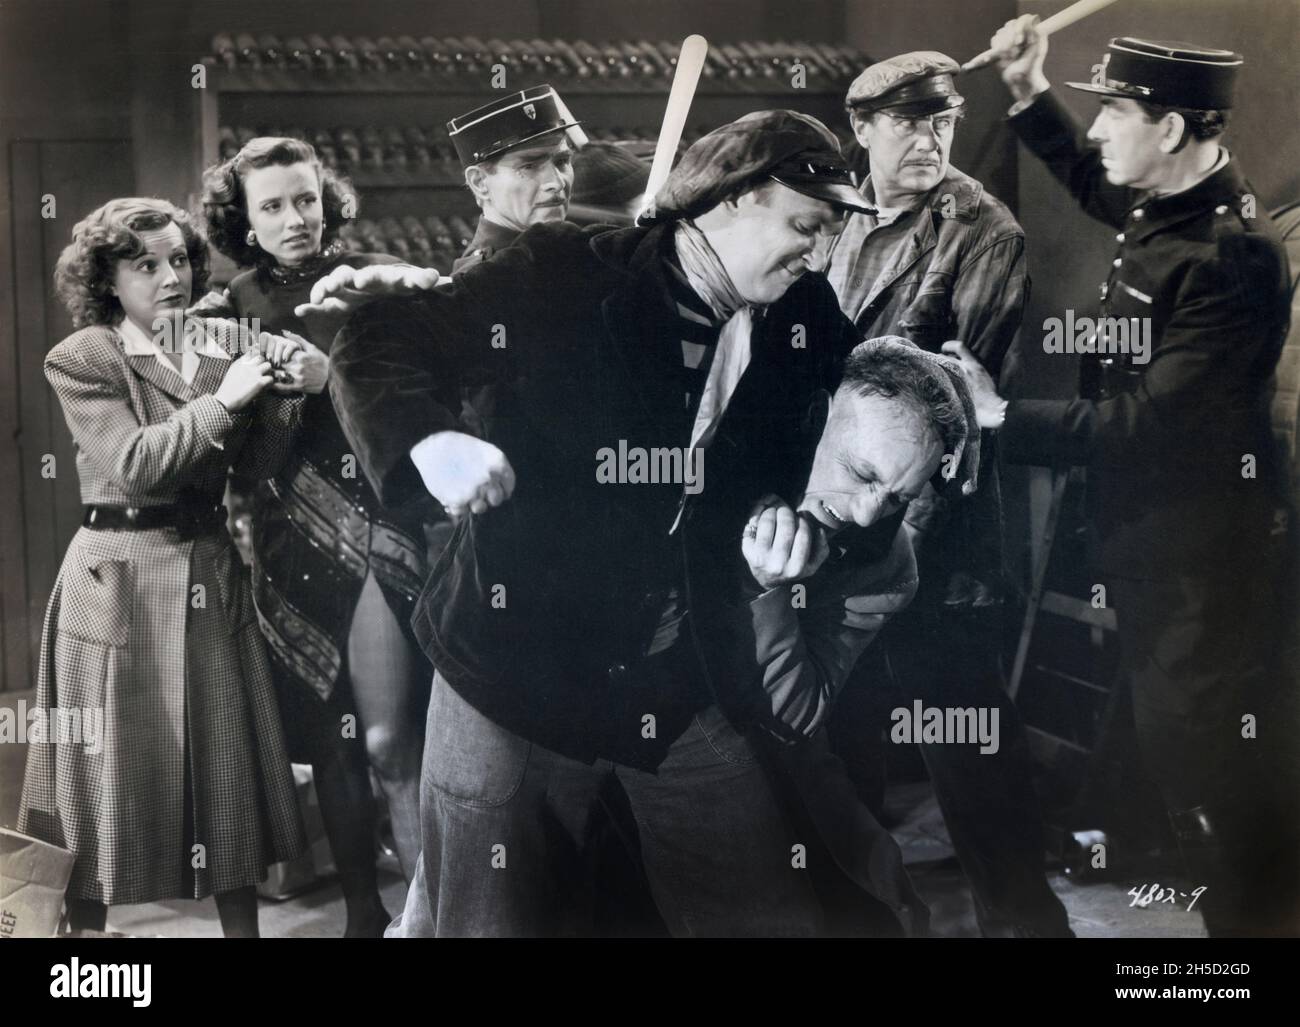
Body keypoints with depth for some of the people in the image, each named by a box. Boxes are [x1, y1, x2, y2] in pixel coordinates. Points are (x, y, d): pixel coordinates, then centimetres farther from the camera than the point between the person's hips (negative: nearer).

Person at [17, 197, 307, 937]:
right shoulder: (81, 360, -6)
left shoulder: (222, 346, 7)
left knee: (227, 769, 10)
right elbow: (134, 464, -18)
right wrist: (221, 400, -19)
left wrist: (283, 388, -12)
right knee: (114, 774, 5)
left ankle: (242, 926, 22)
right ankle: (88, 921, 22)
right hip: (123, 582, -4)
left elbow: (260, 462, 3)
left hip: (212, 574, 5)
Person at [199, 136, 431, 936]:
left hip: (378, 526, -4)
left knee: (389, 741, -10)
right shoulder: (232, 308, 8)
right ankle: (363, 910, 21)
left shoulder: (376, 280, -1)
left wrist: (334, 376, -20)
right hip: (287, 543, 4)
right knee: (325, 737, 8)